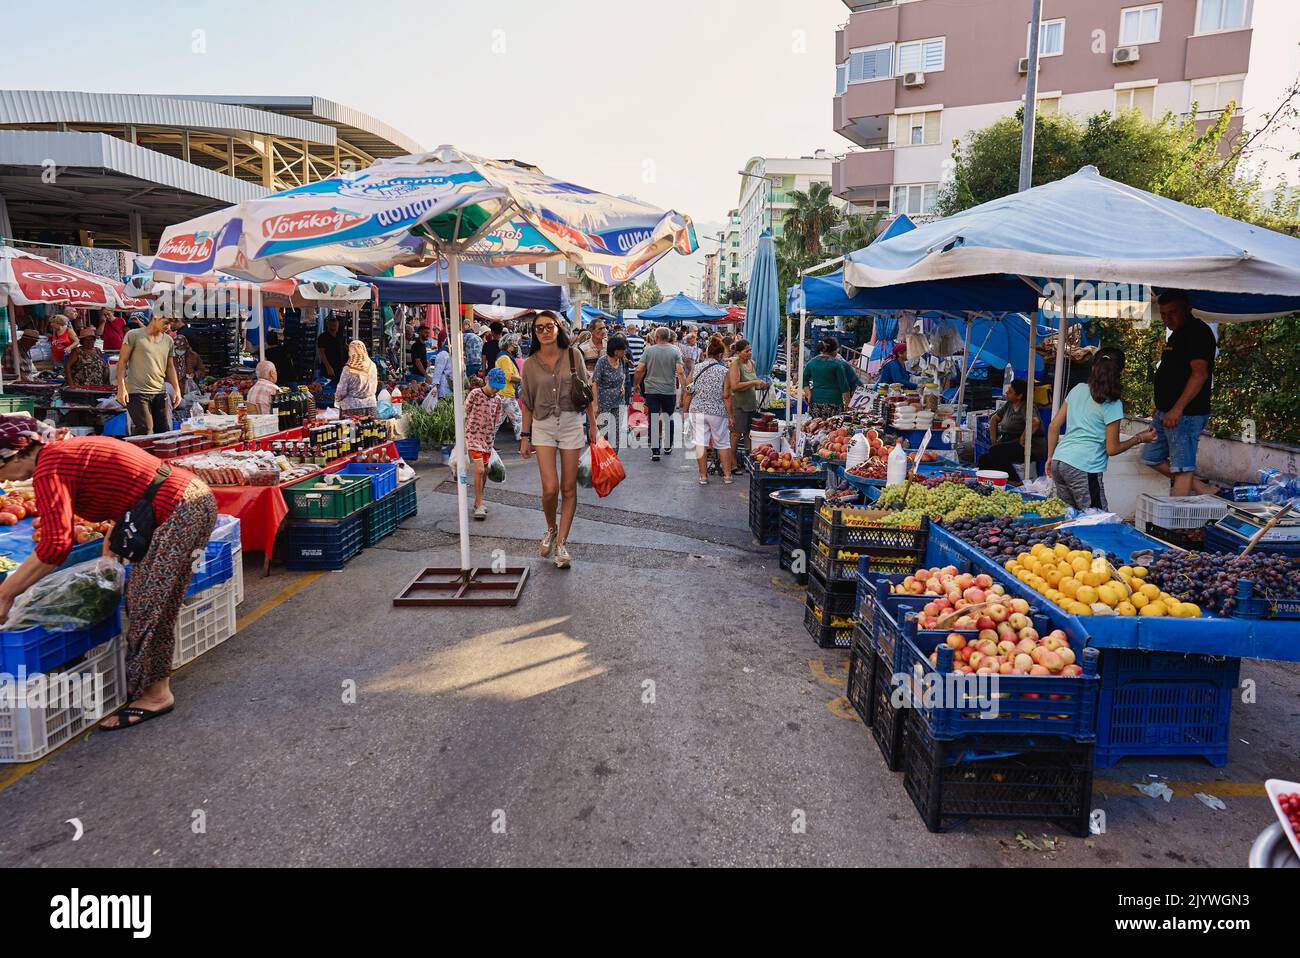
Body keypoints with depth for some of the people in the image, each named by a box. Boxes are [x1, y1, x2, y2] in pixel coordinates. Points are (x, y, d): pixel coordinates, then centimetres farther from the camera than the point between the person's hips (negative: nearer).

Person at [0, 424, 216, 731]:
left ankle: (156, 694, 13)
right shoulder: (67, 451, 15)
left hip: (180, 512, -10)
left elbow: (56, 544, -23)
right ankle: (143, 680, 31)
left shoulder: (48, 468, -14)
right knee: (143, 598, 18)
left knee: (149, 605, 0)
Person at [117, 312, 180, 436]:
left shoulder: (168, 341, 13)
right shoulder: (134, 335, -2)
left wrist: (177, 389, 10)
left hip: (160, 393, 5)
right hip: (137, 392, -5)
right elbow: (122, 362, -2)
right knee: (145, 428, -14)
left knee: (164, 430, 3)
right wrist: (121, 387, -10)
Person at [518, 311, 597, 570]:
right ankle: (551, 529, 20)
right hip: (542, 426, 0)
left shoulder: (573, 356, 1)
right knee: (550, 488, -10)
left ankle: (561, 544, 12)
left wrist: (593, 424, 4)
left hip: (571, 424, 0)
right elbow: (527, 403, 8)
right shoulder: (530, 364, 3)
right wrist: (525, 436, 8)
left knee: (569, 488, 2)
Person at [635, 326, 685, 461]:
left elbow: (639, 370, -5)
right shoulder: (675, 351, -2)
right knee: (668, 419, 17)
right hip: (670, 391, 1)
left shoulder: (649, 350, -3)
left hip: (651, 390, -1)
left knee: (653, 420, 0)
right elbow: (680, 372, -11)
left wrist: (637, 383, 10)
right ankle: (668, 447, 28)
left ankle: (655, 451, -4)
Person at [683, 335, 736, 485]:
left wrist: (685, 411, 11)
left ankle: (703, 475, 8)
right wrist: (731, 416, -1)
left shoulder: (696, 369, 0)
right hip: (717, 412, -1)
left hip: (697, 411, 1)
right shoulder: (724, 371, -7)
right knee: (722, 443, 12)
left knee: (700, 442, 6)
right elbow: (726, 396, -8)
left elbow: (689, 393, 1)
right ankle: (727, 474, 18)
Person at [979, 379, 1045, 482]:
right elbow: (994, 420, 23)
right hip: (1010, 444, 8)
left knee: (995, 451, -28)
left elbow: (1035, 422, -34)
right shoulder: (1008, 405, 11)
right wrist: (994, 442, 14)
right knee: (984, 459, -9)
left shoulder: (1026, 407, -14)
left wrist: (1022, 441, -26)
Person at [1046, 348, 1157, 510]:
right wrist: (1140, 438, 12)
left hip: (1058, 462, 7)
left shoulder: (1077, 390, 9)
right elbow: (1112, 449, -3)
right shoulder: (1112, 405, -8)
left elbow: (1053, 427, 11)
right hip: (1083, 469, -7)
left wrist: (1050, 458, 21)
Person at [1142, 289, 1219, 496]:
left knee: (1182, 467, -7)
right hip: (1166, 412, 11)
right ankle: (1201, 488, 21)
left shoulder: (1198, 332, -12)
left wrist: (1177, 409, -26)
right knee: (1151, 457, 16)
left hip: (1186, 414, -11)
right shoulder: (1178, 333, 19)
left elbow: (1199, 374, -22)